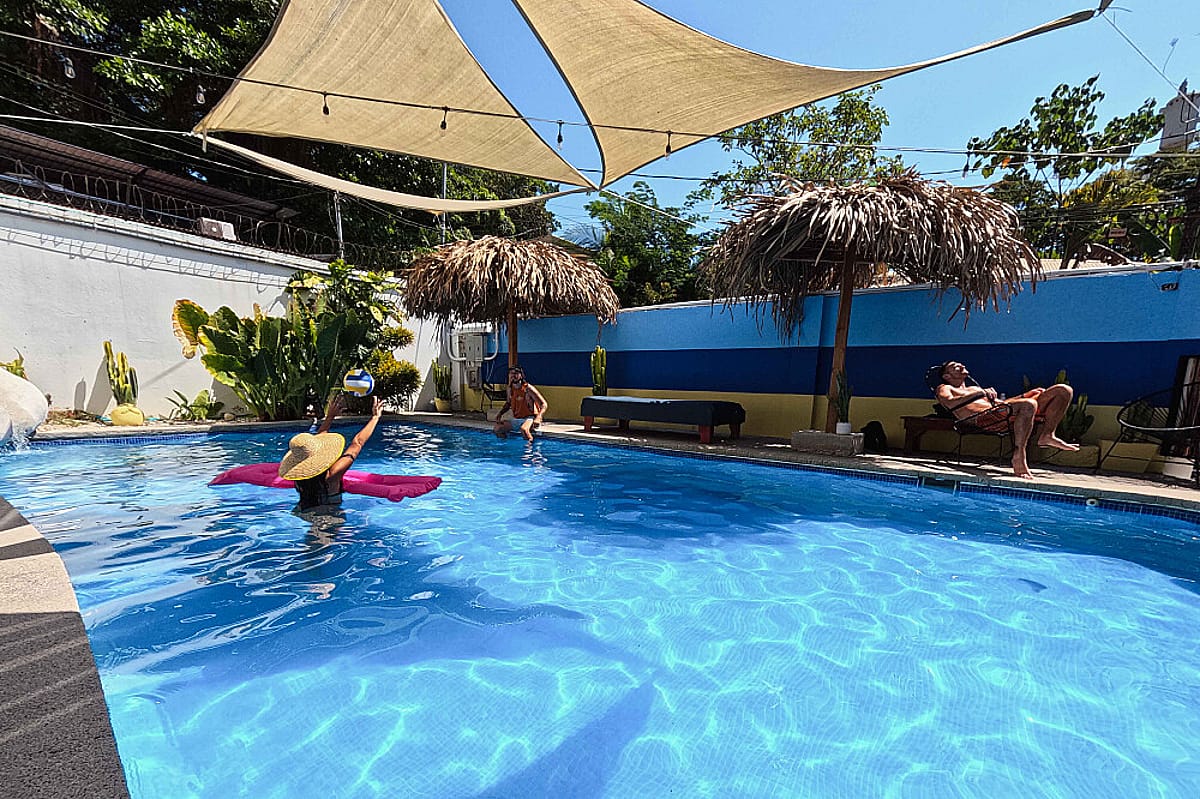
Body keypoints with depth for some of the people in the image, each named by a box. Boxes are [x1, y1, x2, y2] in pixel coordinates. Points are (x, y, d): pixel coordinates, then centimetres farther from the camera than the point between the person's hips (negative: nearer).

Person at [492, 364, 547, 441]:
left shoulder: (528, 389, -15)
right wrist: (500, 413, 9)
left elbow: (544, 404, -18)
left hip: (530, 419, -7)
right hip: (516, 420, 7)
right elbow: (508, 403, 24)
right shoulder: (510, 388, 4)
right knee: (498, 428, -4)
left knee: (523, 429, -38)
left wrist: (538, 418, -32)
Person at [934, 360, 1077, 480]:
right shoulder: (944, 388, 13)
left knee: (1064, 390, 6)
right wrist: (979, 393, -16)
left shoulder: (973, 388, 40)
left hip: (1003, 411, 9)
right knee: (1028, 405, -37)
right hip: (983, 417, -8)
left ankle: (1047, 435, -10)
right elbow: (949, 403, -10)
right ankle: (1019, 457, -32)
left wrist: (1024, 395, 21)